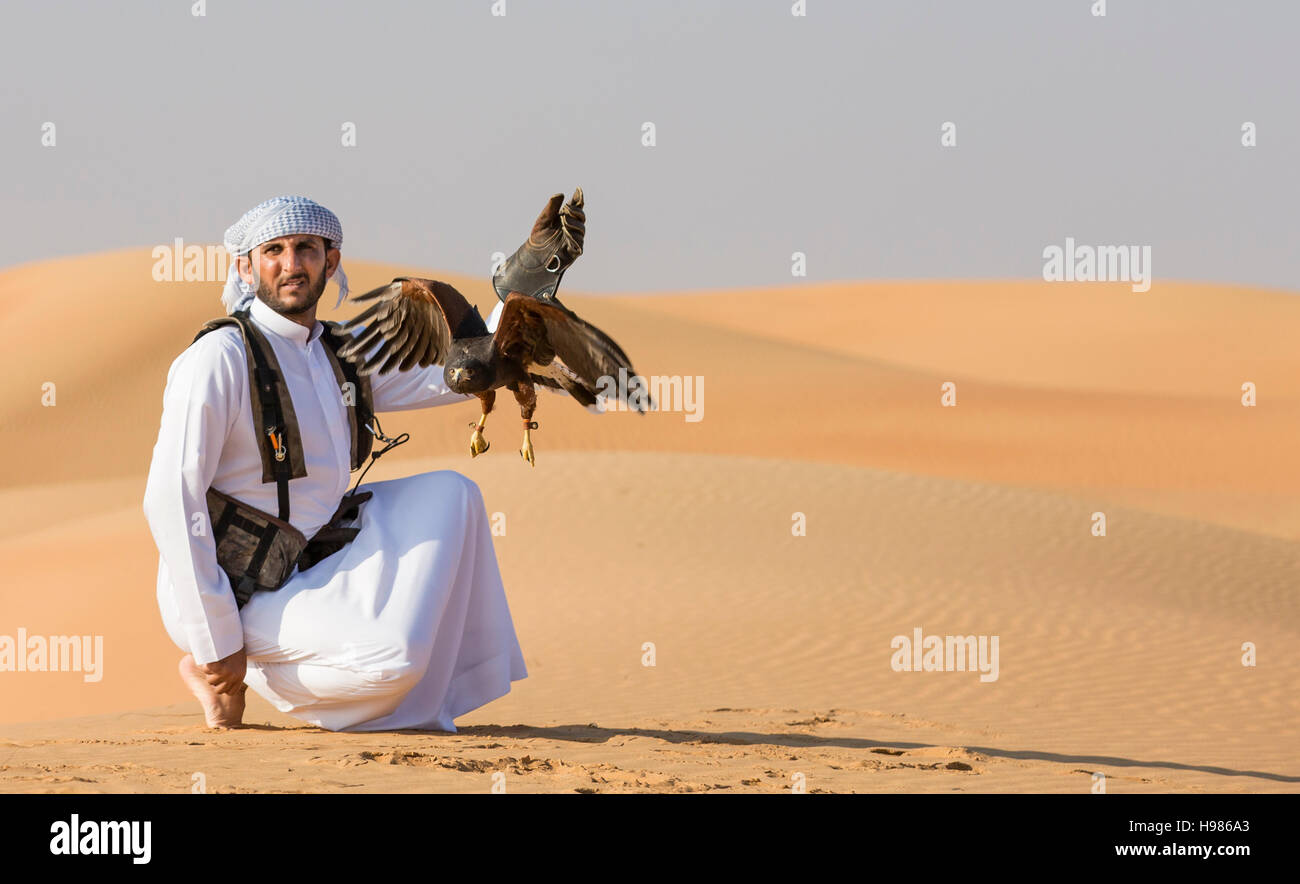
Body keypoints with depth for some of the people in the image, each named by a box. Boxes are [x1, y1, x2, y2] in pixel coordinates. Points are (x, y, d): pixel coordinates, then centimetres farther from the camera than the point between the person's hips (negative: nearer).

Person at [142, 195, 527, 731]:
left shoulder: (341, 354, 9)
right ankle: (220, 672, -6)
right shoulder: (218, 360, -18)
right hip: (236, 599, -9)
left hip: (304, 570, 9)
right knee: (394, 653, -27)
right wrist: (216, 640, -24)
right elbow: (171, 502, -23)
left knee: (448, 495, 8)